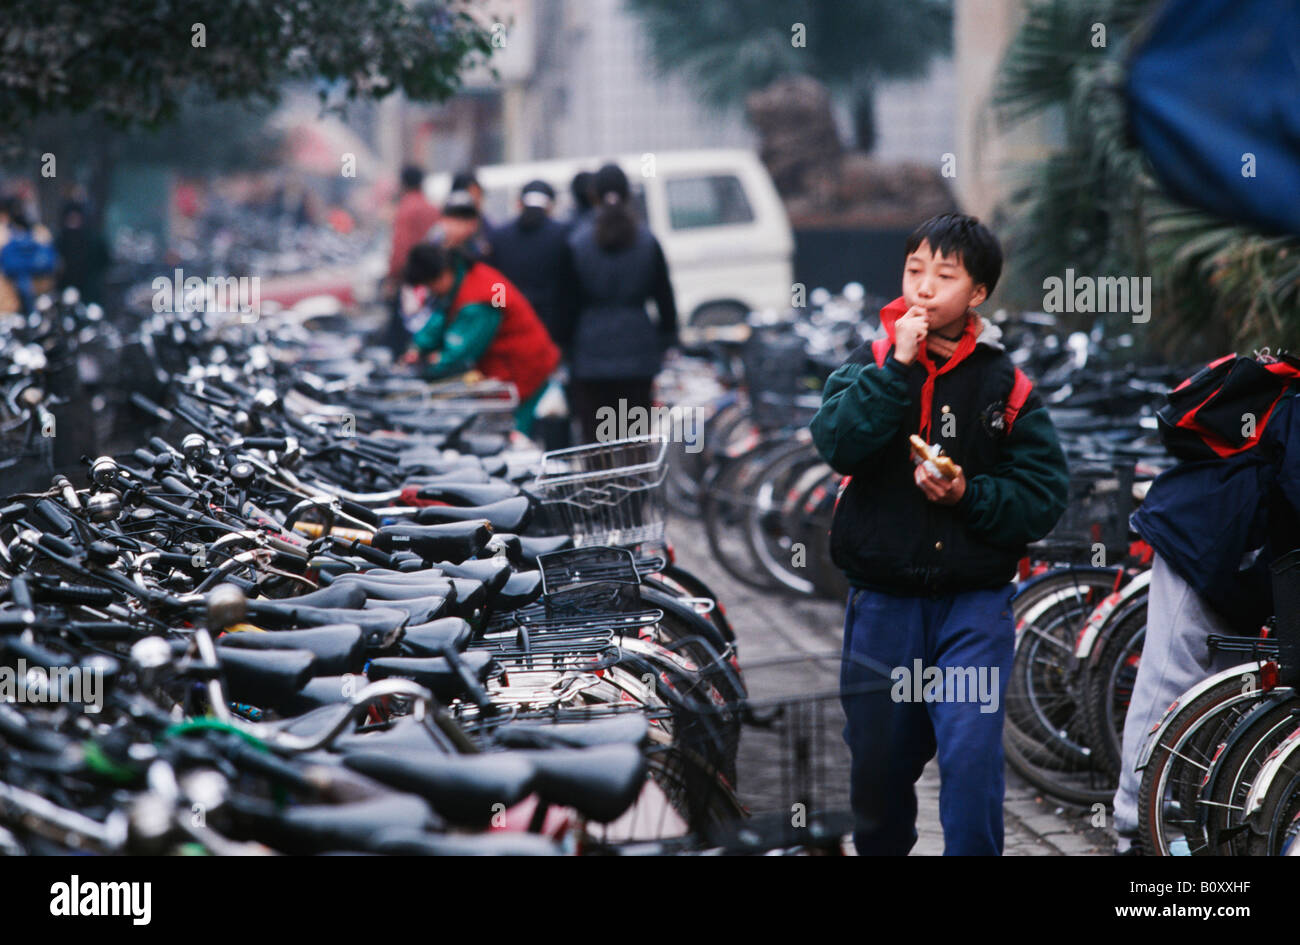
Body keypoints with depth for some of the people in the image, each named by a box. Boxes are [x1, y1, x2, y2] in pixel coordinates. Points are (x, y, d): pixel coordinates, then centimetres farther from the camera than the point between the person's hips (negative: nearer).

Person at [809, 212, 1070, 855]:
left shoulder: (1004, 385, -1)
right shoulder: (870, 365, 1)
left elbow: (1044, 494, -3)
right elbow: (837, 444, -18)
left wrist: (969, 496, -18)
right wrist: (899, 363, -20)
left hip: (973, 606, -1)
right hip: (882, 602, 2)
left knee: (971, 754, -16)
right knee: (877, 761, 14)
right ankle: (880, 848, 38)